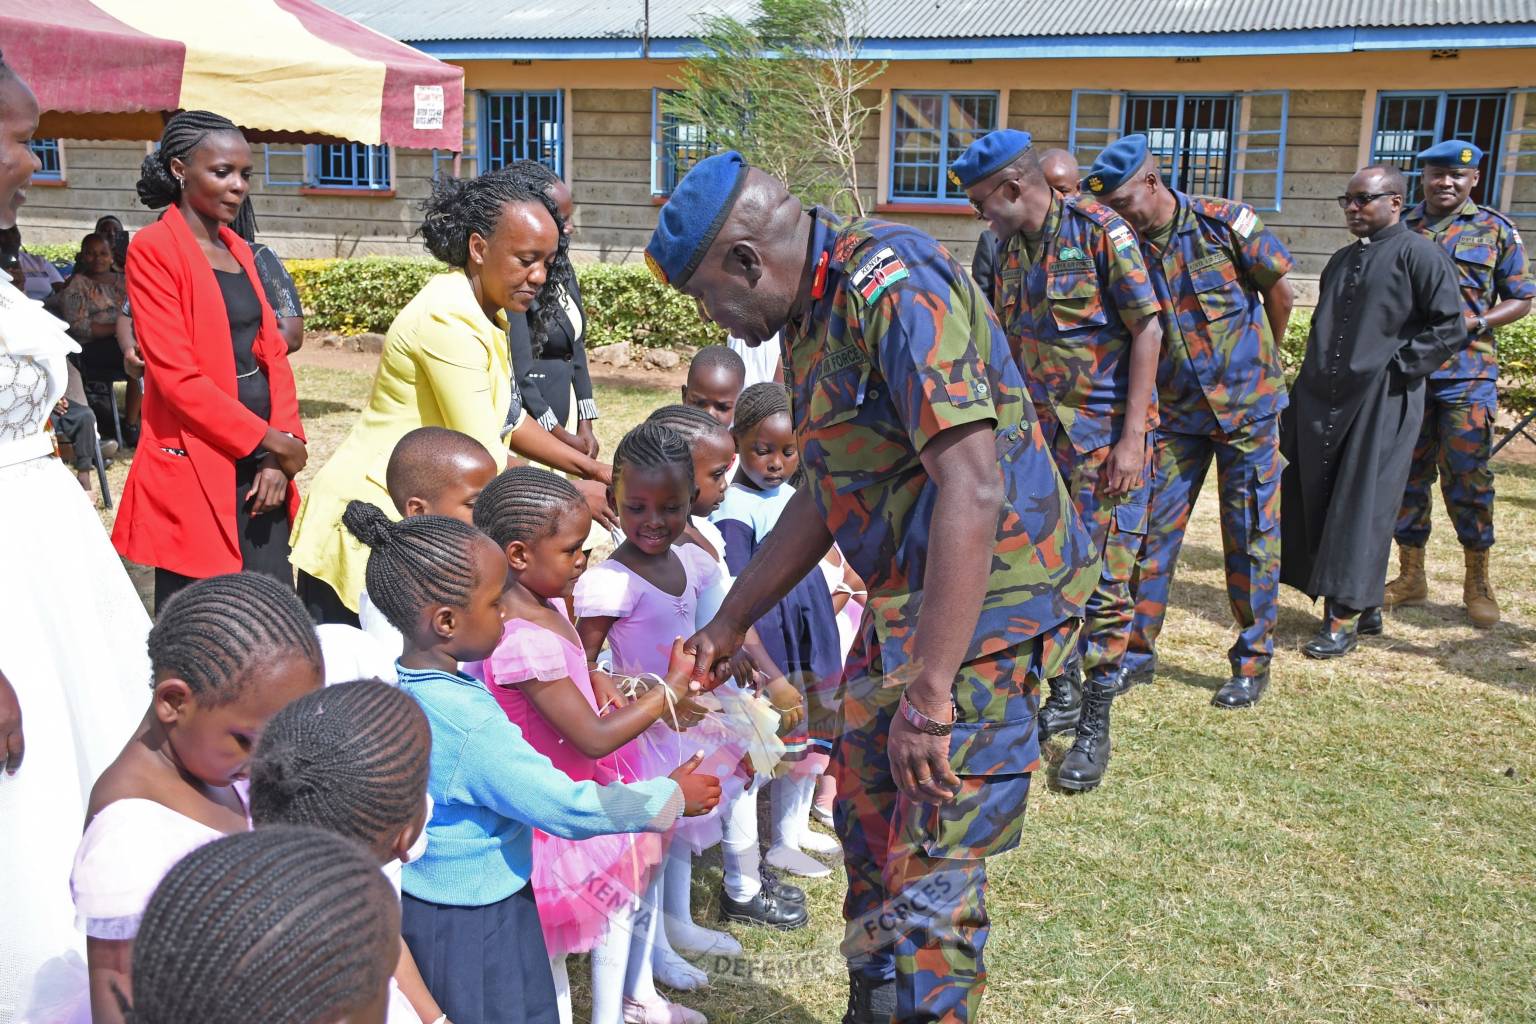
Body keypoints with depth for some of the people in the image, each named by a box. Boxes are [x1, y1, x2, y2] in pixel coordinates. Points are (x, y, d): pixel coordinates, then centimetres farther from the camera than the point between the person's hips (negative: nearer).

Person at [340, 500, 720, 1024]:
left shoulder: (398, 686, -5)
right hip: (471, 926, -8)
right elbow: (567, 808, -27)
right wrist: (672, 796, -14)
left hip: (420, 900, 8)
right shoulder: (470, 724, -32)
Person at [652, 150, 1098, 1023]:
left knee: (931, 865, -3)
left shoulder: (894, 289, -22)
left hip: (987, 605, -10)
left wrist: (928, 694, -28)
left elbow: (972, 490, -29)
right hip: (905, 600, 10)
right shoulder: (809, 318, 9)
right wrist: (729, 624, 18)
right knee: (867, 818, 20)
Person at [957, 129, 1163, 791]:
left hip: (1106, 436, -7)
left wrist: (1132, 437, -18)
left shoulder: (1100, 232, -12)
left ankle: (1095, 727, 8)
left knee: (1104, 577, -3)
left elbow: (1148, 330, -13)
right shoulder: (1012, 251, 9)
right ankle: (1063, 697, 28)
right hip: (1041, 434, 7)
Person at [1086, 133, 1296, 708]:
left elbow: (1280, 293, 0)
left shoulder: (1226, 224, -13)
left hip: (1247, 406, -3)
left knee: (1250, 537, 4)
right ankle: (1138, 650, 17)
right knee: (1153, 529, 4)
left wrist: (1261, 364, 11)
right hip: (1175, 412, 3)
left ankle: (1253, 662, 16)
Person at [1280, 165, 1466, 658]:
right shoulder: (1341, 260, 17)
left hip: (1382, 404, -8)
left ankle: (1347, 617, 0)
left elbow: (1450, 330, -10)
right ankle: (1366, 606, 21)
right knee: (1313, 502, 8)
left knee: (1362, 509, -6)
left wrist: (1395, 367, -12)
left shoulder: (1419, 254, -6)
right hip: (1321, 401, 8)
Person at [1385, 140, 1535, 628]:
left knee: (1467, 477, -2)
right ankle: (1411, 577, 19)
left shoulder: (1495, 230, 5)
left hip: (1467, 373, -2)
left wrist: (1475, 322, -11)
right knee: (1406, 474, 7)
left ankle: (1477, 583, 13)